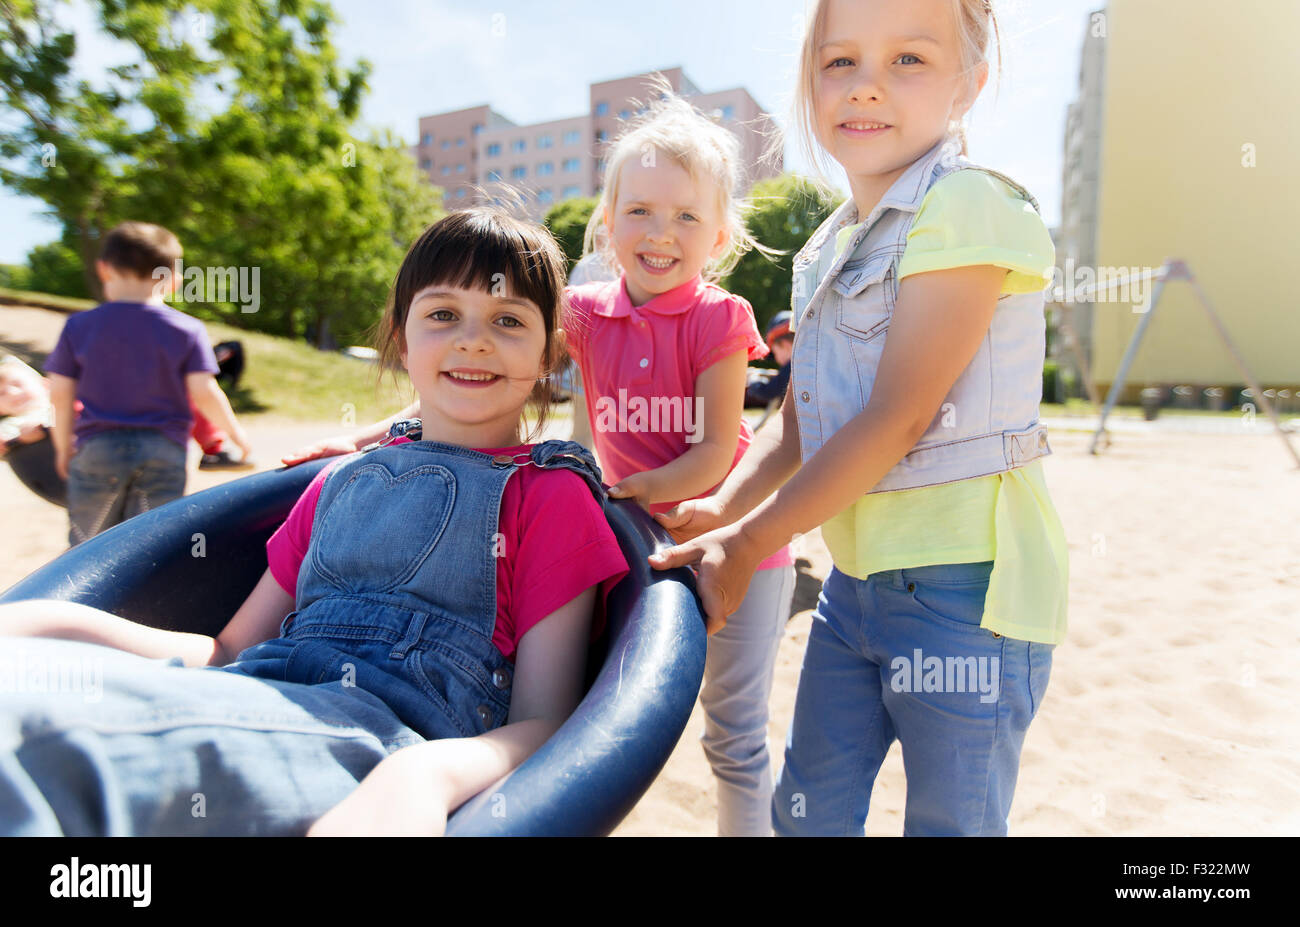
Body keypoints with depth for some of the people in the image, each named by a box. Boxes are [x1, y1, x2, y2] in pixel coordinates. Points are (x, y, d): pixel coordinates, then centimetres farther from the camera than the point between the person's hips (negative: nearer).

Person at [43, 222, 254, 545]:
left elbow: (60, 394, 1)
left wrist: (64, 446, 15)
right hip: (164, 451, -1)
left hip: (97, 449, 1)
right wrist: (235, 432, 6)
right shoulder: (187, 330, -5)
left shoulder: (78, 327, 0)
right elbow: (204, 393, -10)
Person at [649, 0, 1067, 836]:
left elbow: (896, 419, -21)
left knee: (948, 821, 11)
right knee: (808, 809, 19)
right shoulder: (824, 251, 11)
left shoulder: (970, 209, -15)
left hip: (963, 580, -7)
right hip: (855, 573, 8)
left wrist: (746, 545, -17)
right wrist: (724, 507, -3)